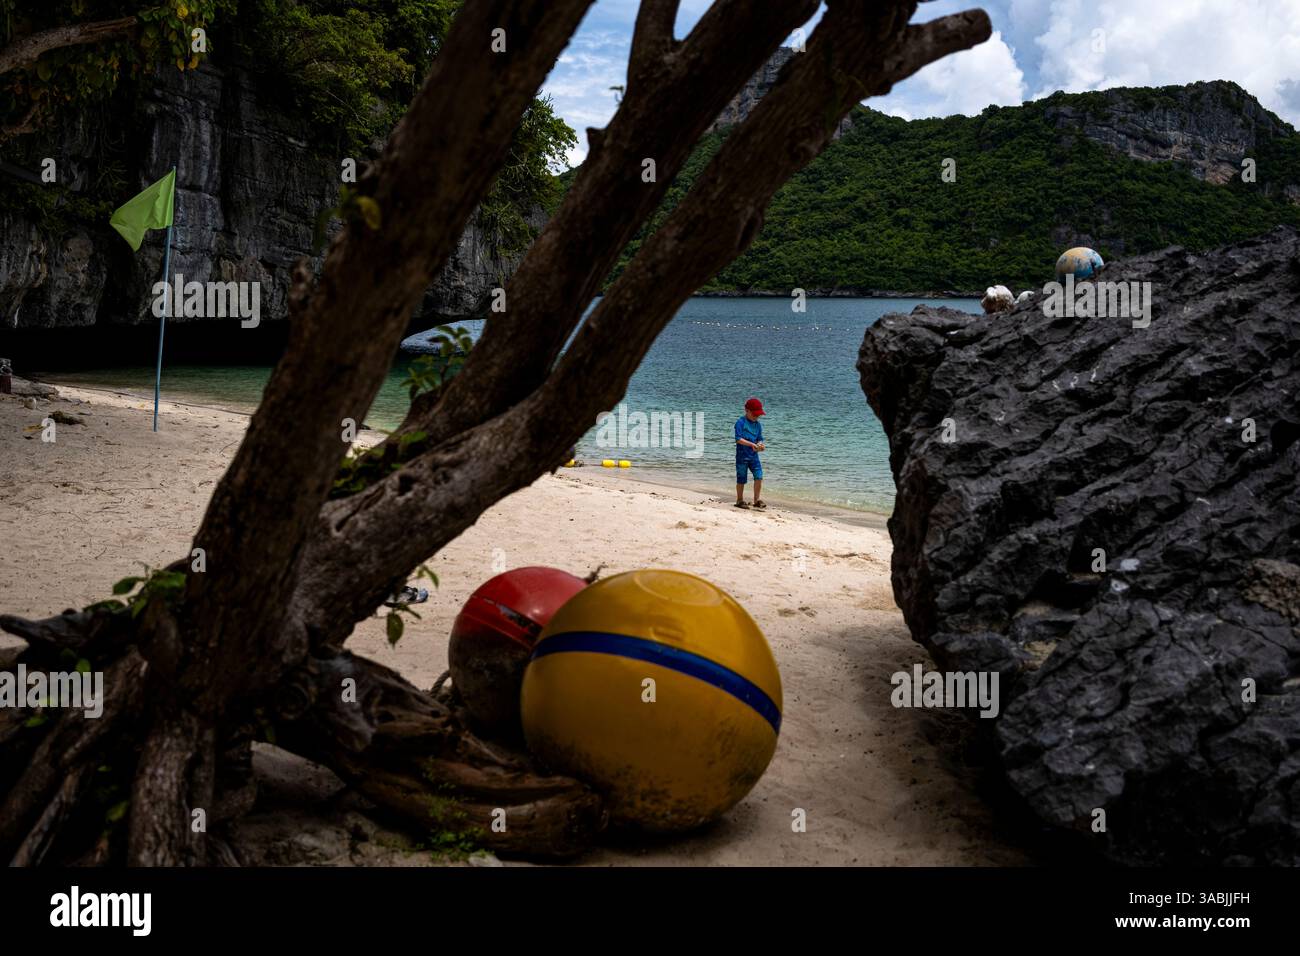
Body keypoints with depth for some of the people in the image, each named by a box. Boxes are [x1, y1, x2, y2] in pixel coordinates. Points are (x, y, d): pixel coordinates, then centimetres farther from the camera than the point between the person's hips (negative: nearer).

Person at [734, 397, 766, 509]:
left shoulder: (758, 424, 8)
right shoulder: (740, 422, -11)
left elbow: (759, 439, 12)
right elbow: (738, 439, -19)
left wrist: (760, 445, -11)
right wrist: (752, 444, -26)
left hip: (754, 455, 5)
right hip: (742, 456, -5)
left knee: (759, 476, -6)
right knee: (741, 479, 4)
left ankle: (757, 500, 4)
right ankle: (740, 500, 19)